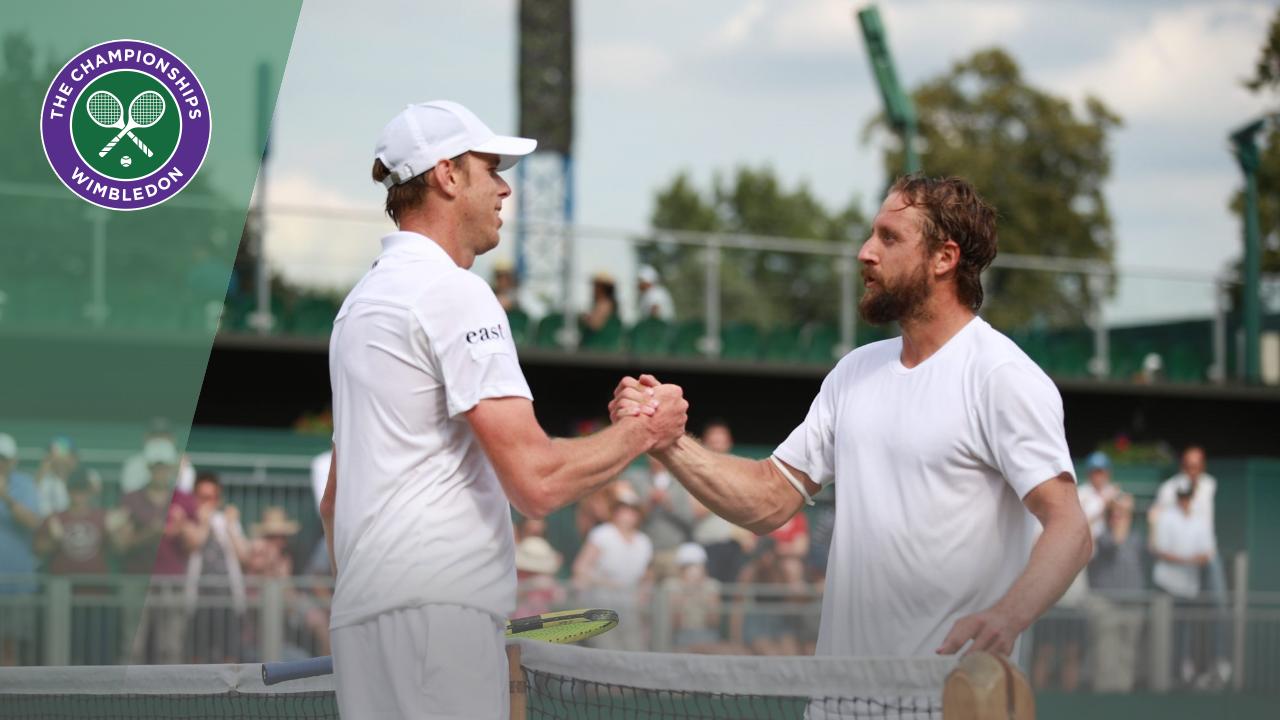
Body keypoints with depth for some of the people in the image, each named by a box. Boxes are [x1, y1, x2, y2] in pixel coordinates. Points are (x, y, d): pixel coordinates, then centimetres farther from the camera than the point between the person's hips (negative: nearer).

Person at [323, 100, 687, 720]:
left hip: (366, 612, 10)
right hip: (434, 607, -10)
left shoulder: (365, 298, 22)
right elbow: (537, 481, -16)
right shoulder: (453, 293, -8)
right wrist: (644, 429, -1)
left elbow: (333, 501, 26)